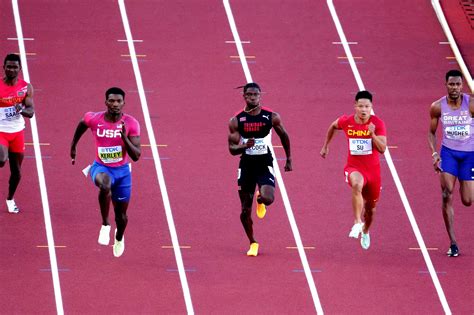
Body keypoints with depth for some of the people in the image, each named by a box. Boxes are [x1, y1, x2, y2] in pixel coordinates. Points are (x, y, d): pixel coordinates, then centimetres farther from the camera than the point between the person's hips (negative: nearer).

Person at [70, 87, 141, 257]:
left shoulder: (131, 124, -15)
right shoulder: (93, 119, -13)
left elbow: (136, 156, -16)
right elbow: (82, 125, 13)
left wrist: (125, 138, -31)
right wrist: (73, 146, 23)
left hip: (122, 170, 1)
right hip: (101, 167, -1)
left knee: (121, 215, 13)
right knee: (105, 184, -40)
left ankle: (119, 238, 49)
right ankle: (105, 224, -21)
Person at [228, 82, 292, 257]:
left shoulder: (271, 117, -5)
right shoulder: (236, 121, -5)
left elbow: (284, 136, 11)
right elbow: (232, 149, -6)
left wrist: (289, 159, 15)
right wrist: (244, 146, -27)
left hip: (265, 164, -1)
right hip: (246, 165, 1)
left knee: (268, 198, -25)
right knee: (245, 210, 1)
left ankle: (260, 200, 16)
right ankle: (252, 243, 23)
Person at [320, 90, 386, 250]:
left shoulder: (378, 123, -11)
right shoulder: (346, 122, -7)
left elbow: (382, 149, -16)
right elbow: (333, 126, 17)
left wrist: (372, 134, -30)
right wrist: (325, 146, 22)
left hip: (373, 169, 1)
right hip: (354, 167, -1)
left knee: (370, 208, 16)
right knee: (357, 184, -39)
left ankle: (365, 231, 49)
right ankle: (357, 223, -39)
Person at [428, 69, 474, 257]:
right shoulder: (438, 107, -6)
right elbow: (432, 132, 7)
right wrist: (434, 153, -8)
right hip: (448, 152, 1)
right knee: (447, 196, -14)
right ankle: (453, 244, -8)